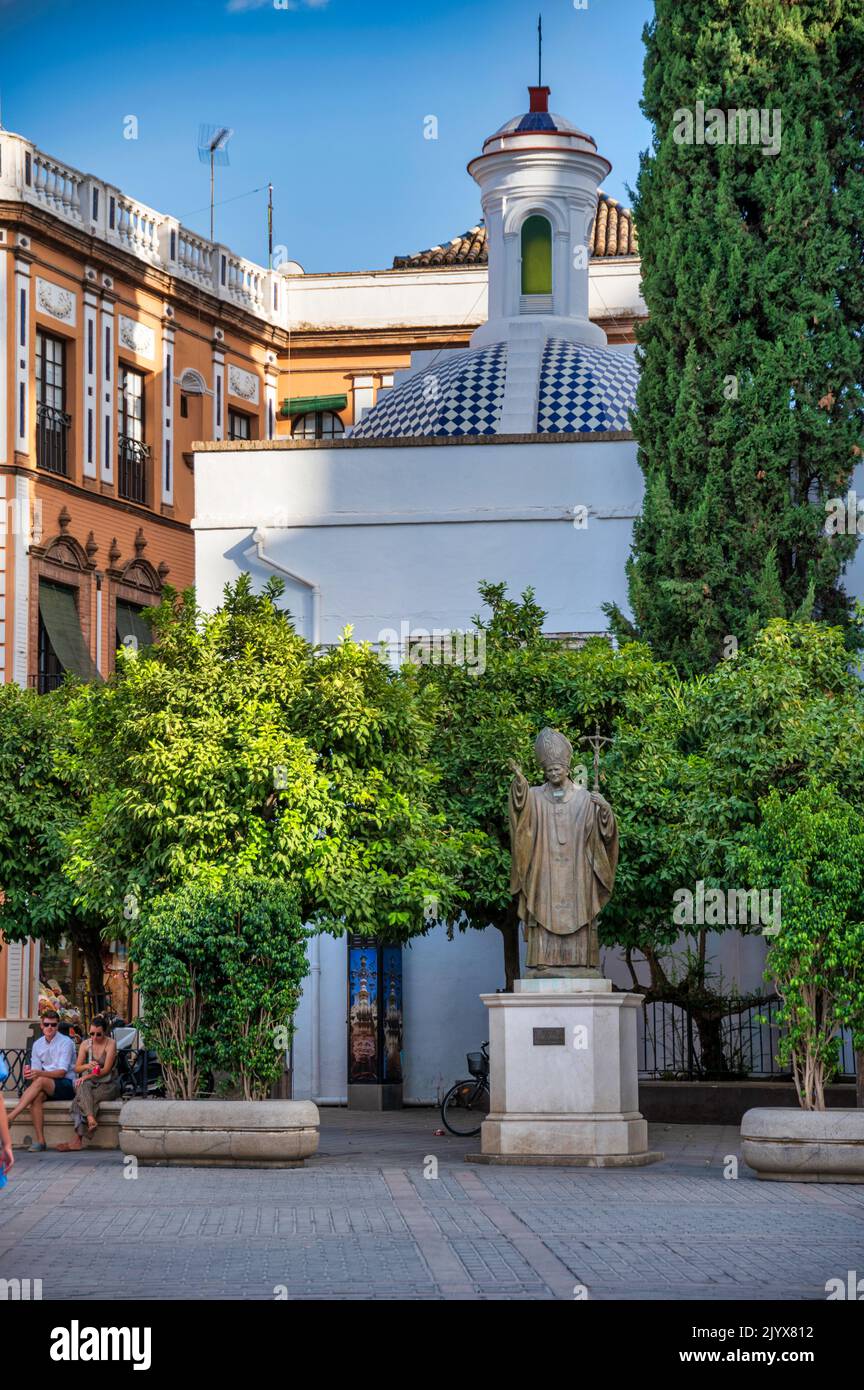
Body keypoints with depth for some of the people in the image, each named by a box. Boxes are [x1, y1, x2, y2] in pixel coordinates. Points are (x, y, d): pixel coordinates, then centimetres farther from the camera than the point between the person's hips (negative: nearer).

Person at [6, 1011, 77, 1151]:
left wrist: (39, 1074, -31)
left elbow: (62, 1072, -16)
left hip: (67, 1085, -5)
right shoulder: (38, 1044, 12)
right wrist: (29, 1073, -16)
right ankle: (40, 1141, -34)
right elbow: (36, 1071, 10)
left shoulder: (66, 1043, -7)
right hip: (47, 1086, 5)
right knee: (36, 1096, -31)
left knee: (40, 1081, -33)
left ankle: (10, 1117, -39)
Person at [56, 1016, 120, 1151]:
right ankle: (91, 1119, -50)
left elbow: (106, 1070, -13)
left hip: (107, 1085, -4)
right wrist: (87, 1066, -21)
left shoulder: (110, 1044, -6)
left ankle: (77, 1140, -37)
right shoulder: (85, 1045, 7)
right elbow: (77, 1068, 2)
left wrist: (87, 1076, -23)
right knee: (83, 1087, -34)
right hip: (90, 1084, 4)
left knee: (80, 1099, -30)